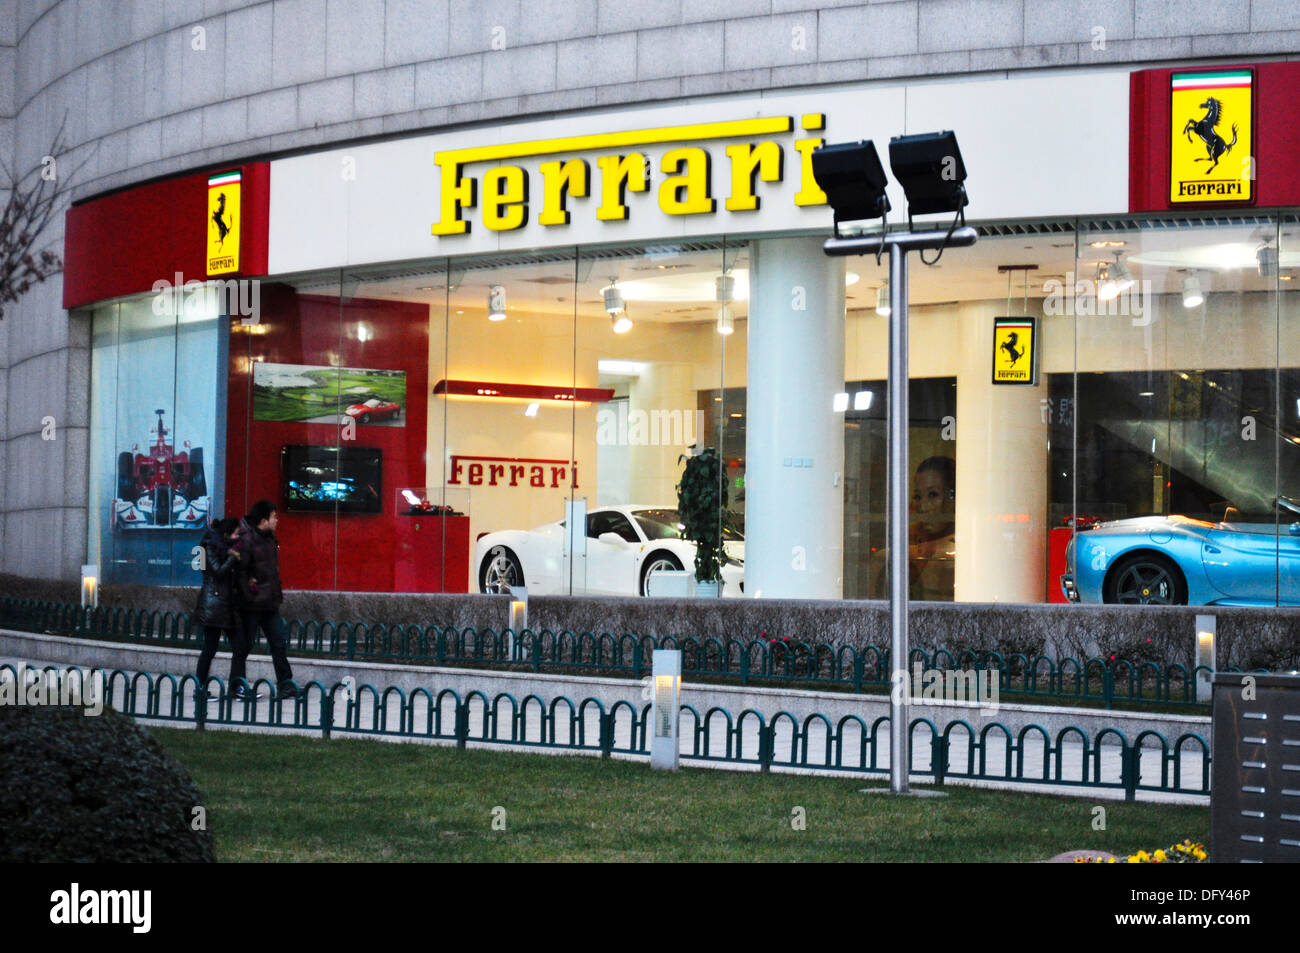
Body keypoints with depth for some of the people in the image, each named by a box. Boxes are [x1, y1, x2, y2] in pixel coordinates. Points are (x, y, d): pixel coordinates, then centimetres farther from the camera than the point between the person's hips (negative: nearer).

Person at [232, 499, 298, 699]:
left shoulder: (270, 538, 11)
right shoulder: (247, 540, -14)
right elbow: (240, 570, -18)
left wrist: (277, 594, 13)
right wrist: (249, 594, -20)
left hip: (270, 603, 8)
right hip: (252, 604, -8)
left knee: (278, 643, 6)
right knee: (245, 644, 1)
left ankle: (285, 685, 10)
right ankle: (236, 685, 11)